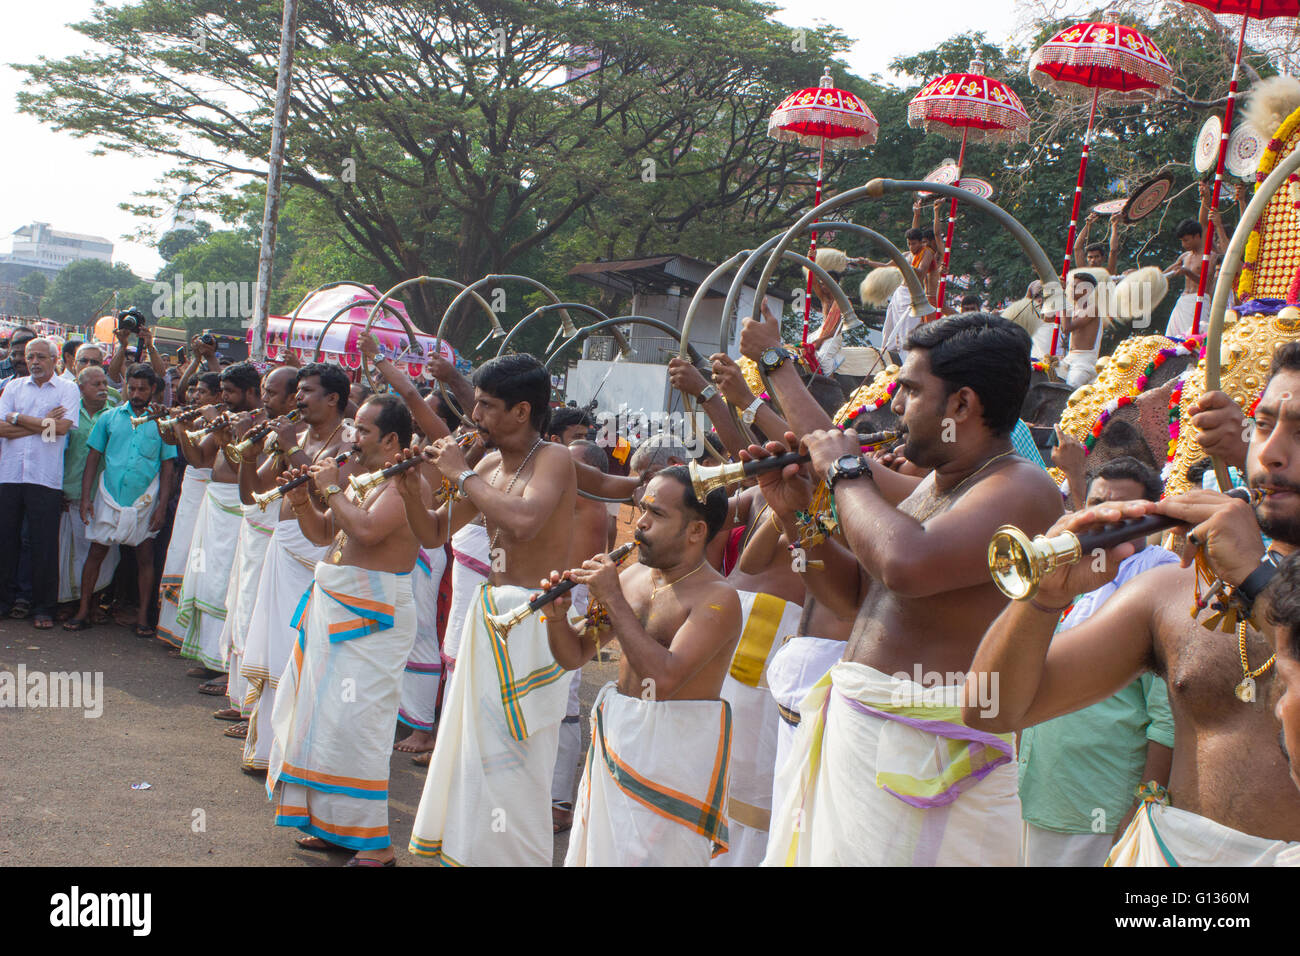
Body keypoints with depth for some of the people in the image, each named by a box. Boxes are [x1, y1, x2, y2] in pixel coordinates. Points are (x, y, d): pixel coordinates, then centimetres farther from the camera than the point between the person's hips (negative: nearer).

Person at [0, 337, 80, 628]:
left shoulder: (67, 389, 3)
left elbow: (62, 427, -12)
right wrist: (43, 424, -8)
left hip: (46, 478, -3)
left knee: (44, 544, 1)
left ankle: (43, 608, 10)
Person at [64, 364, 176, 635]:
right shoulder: (110, 417, 5)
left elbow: (167, 468, 2)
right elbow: (93, 457, 6)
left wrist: (162, 507, -4)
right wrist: (86, 497, -2)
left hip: (144, 501, -1)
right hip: (109, 498, 1)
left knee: (145, 558, 3)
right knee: (96, 552, 3)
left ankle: (143, 616, 11)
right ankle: (83, 611, 11)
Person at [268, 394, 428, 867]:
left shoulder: (408, 483, -14)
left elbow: (366, 529, -29)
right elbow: (323, 533, 21)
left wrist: (332, 489, -15)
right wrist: (302, 501, 4)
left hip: (373, 614, -10)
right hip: (331, 606, 10)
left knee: (351, 721, -12)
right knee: (316, 712, 13)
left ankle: (375, 843, -5)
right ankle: (330, 824, 24)